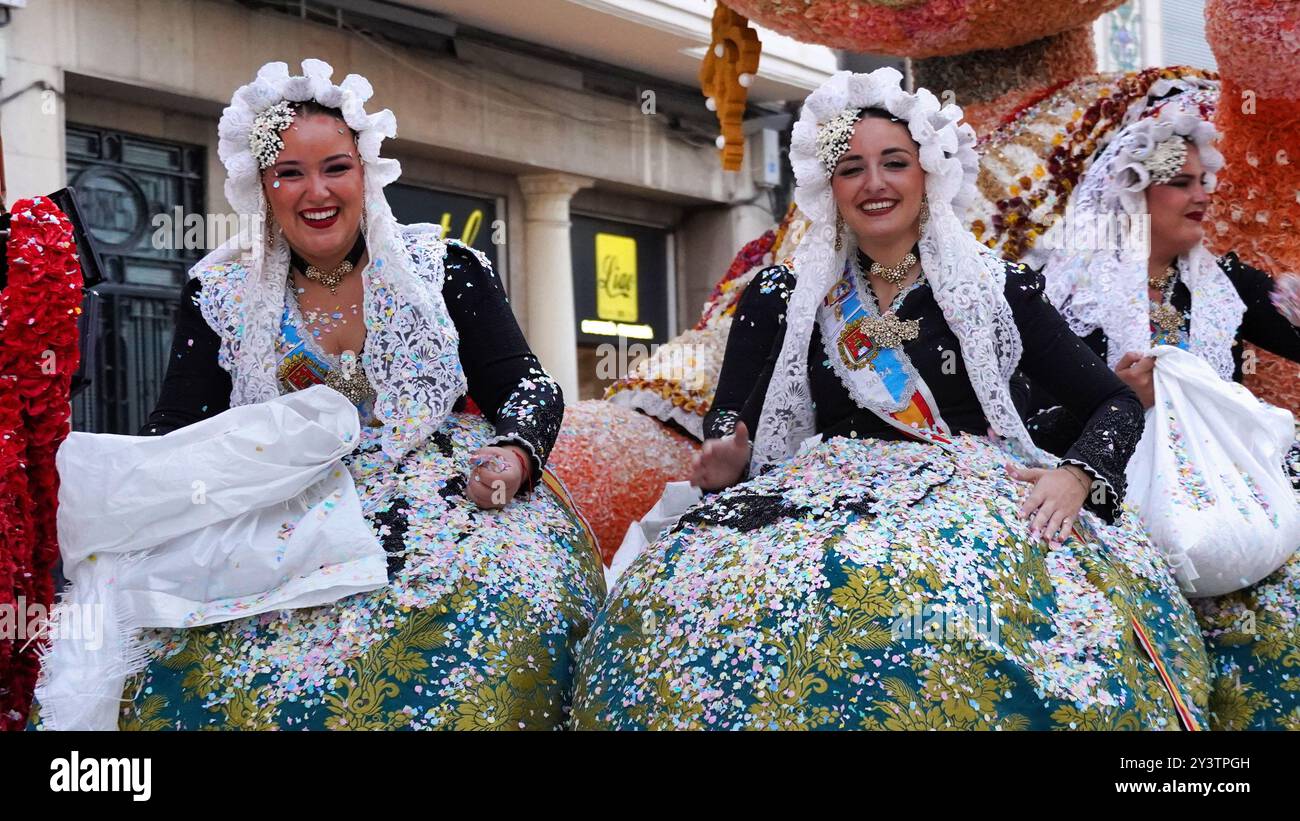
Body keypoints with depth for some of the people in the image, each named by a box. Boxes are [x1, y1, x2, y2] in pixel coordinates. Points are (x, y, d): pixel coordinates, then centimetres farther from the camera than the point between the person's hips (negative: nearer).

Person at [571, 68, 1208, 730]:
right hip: (826, 494, 2)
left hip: (976, 492, -1)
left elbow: (1115, 403, 9)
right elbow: (727, 426, 12)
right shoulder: (780, 298, 11)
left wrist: (1076, 477, -11)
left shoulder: (998, 289, 9)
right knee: (689, 591, -29)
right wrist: (725, 459, -12)